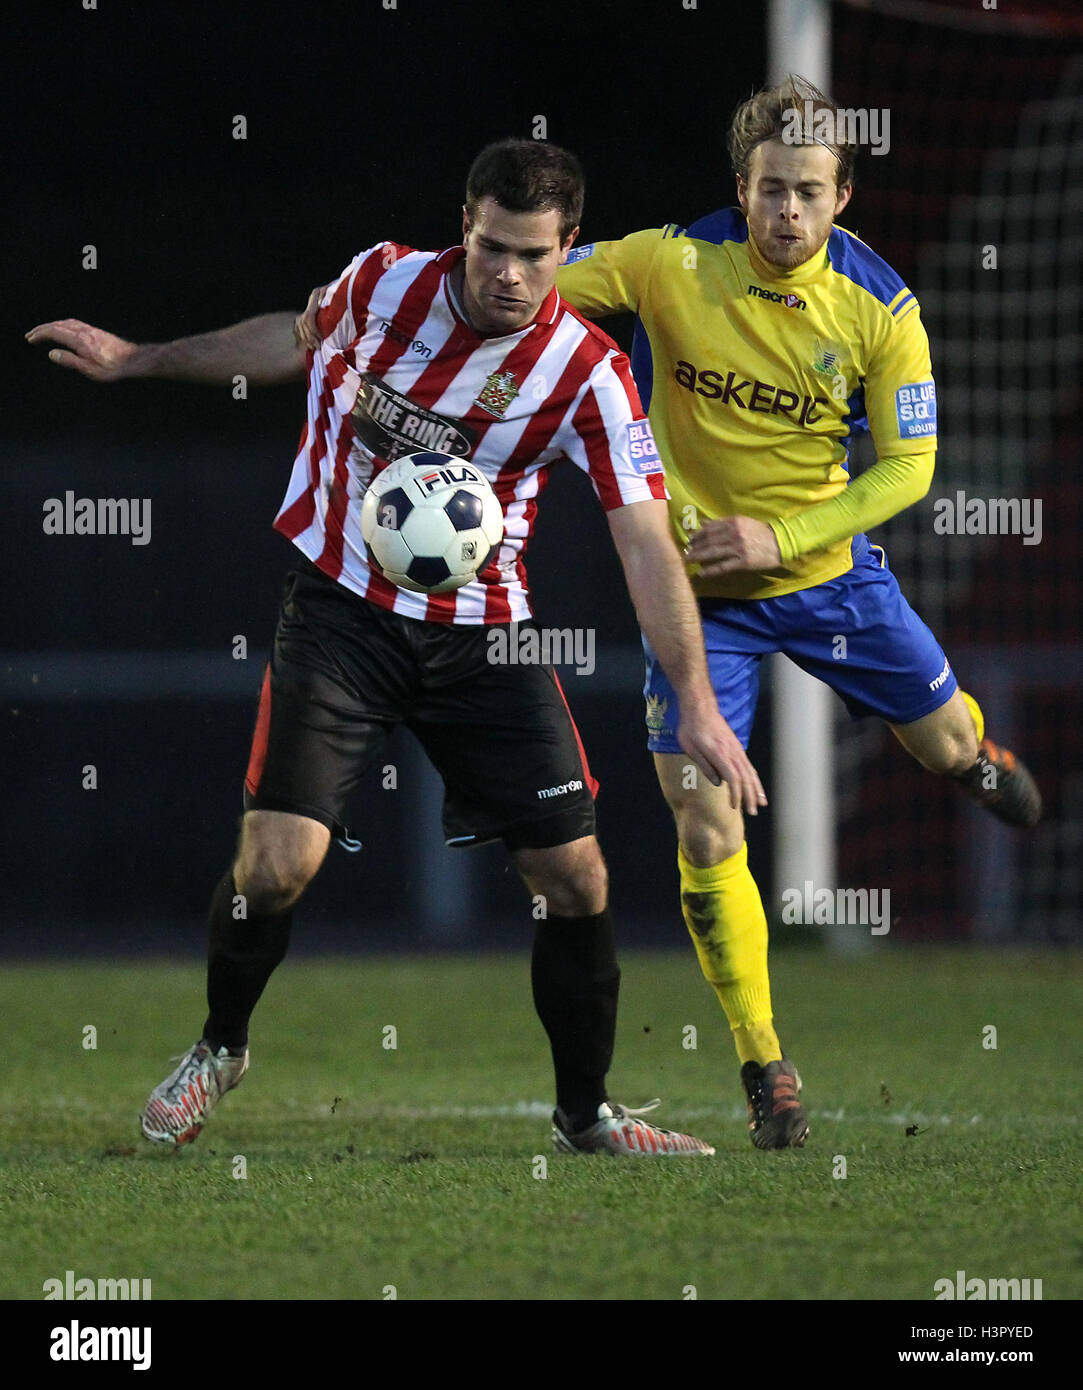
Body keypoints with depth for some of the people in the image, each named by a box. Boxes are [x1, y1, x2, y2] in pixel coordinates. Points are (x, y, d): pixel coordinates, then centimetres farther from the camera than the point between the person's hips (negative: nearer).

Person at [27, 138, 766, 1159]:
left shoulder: (587, 373, -13)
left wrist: (696, 705, -20)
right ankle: (219, 1048, 17)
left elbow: (646, 541, -14)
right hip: (340, 610, -1)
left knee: (574, 877, -4)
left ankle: (585, 1114, 16)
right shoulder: (382, 283, -9)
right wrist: (137, 360, 20)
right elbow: (294, 342, 14)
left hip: (482, 634, 1)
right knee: (277, 861, -13)